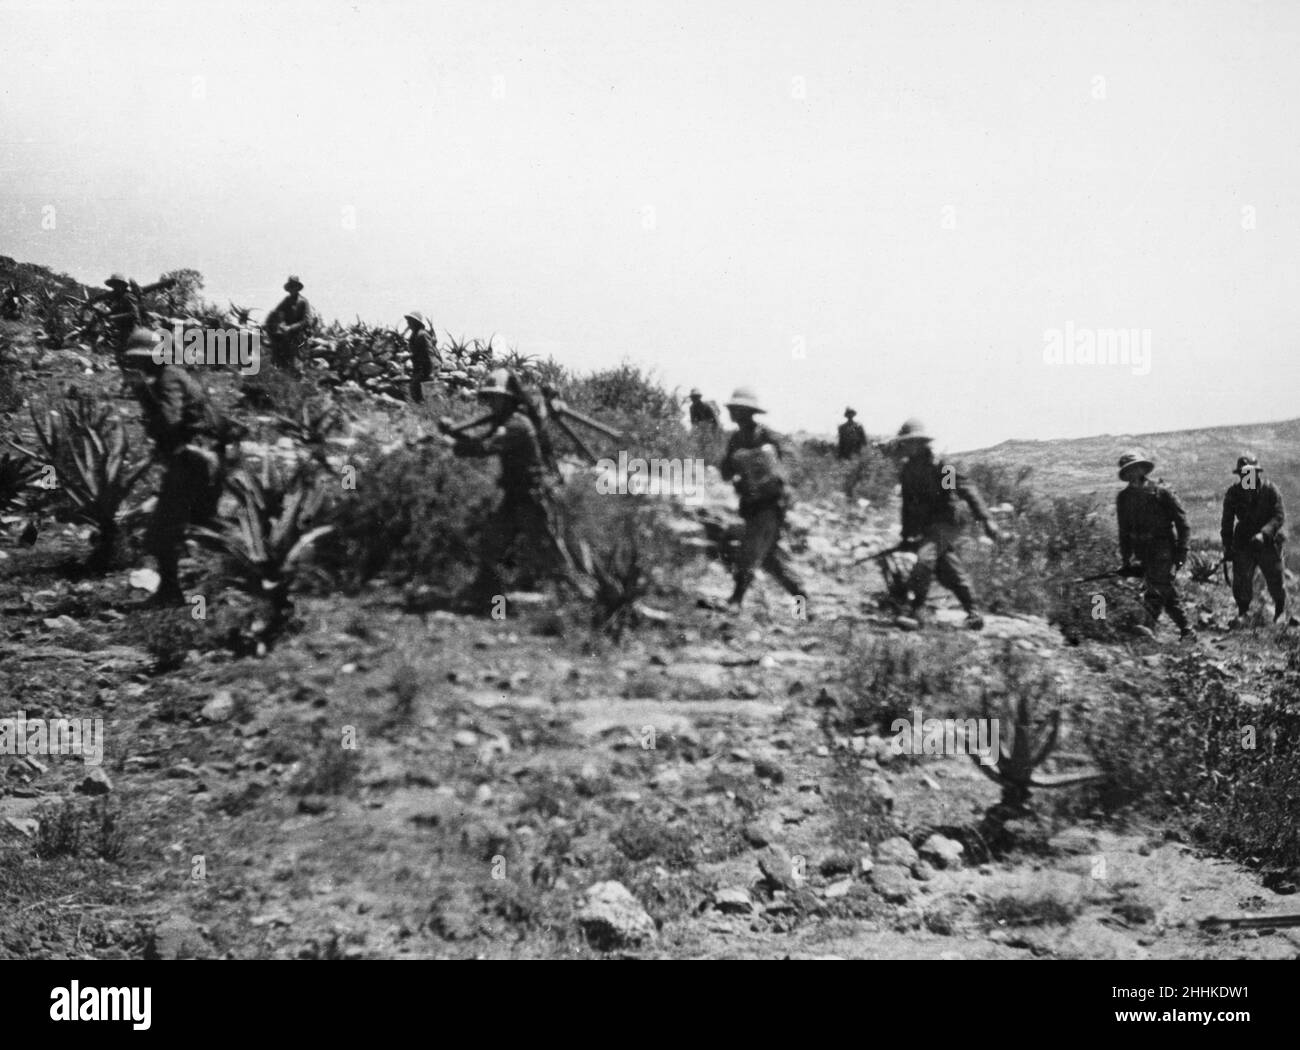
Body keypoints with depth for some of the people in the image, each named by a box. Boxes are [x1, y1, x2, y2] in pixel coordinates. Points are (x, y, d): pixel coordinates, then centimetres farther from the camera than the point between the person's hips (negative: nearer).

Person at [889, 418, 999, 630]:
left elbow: (967, 490, -19)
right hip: (925, 528, 8)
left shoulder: (938, 466, -15)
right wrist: (906, 535, 19)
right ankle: (973, 612, 16)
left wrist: (985, 520, -25)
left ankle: (917, 607, -16)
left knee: (925, 558, -27)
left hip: (945, 523, -8)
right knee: (950, 572, 7)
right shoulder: (907, 469, 8)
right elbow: (908, 504, 20)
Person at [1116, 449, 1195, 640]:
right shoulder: (1124, 497, 8)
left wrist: (1181, 551, -11)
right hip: (1144, 551, 6)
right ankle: (1187, 631, 18)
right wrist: (1126, 559, 12)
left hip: (1164, 550, -6)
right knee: (1168, 592, 11)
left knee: (1154, 593, -13)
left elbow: (1182, 522, -6)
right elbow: (1124, 530, 15)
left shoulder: (1161, 491, -8)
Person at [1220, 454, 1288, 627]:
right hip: (1243, 543, 2)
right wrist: (1227, 546, 1)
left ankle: (1280, 612, 32)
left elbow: (1280, 516, -14)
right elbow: (1227, 522, 5)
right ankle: (1242, 613, 14)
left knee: (1275, 580, 8)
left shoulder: (1270, 490, -9)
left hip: (1268, 542, -2)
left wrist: (1264, 533, -28)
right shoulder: (1233, 494, -2)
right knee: (1241, 580, -4)